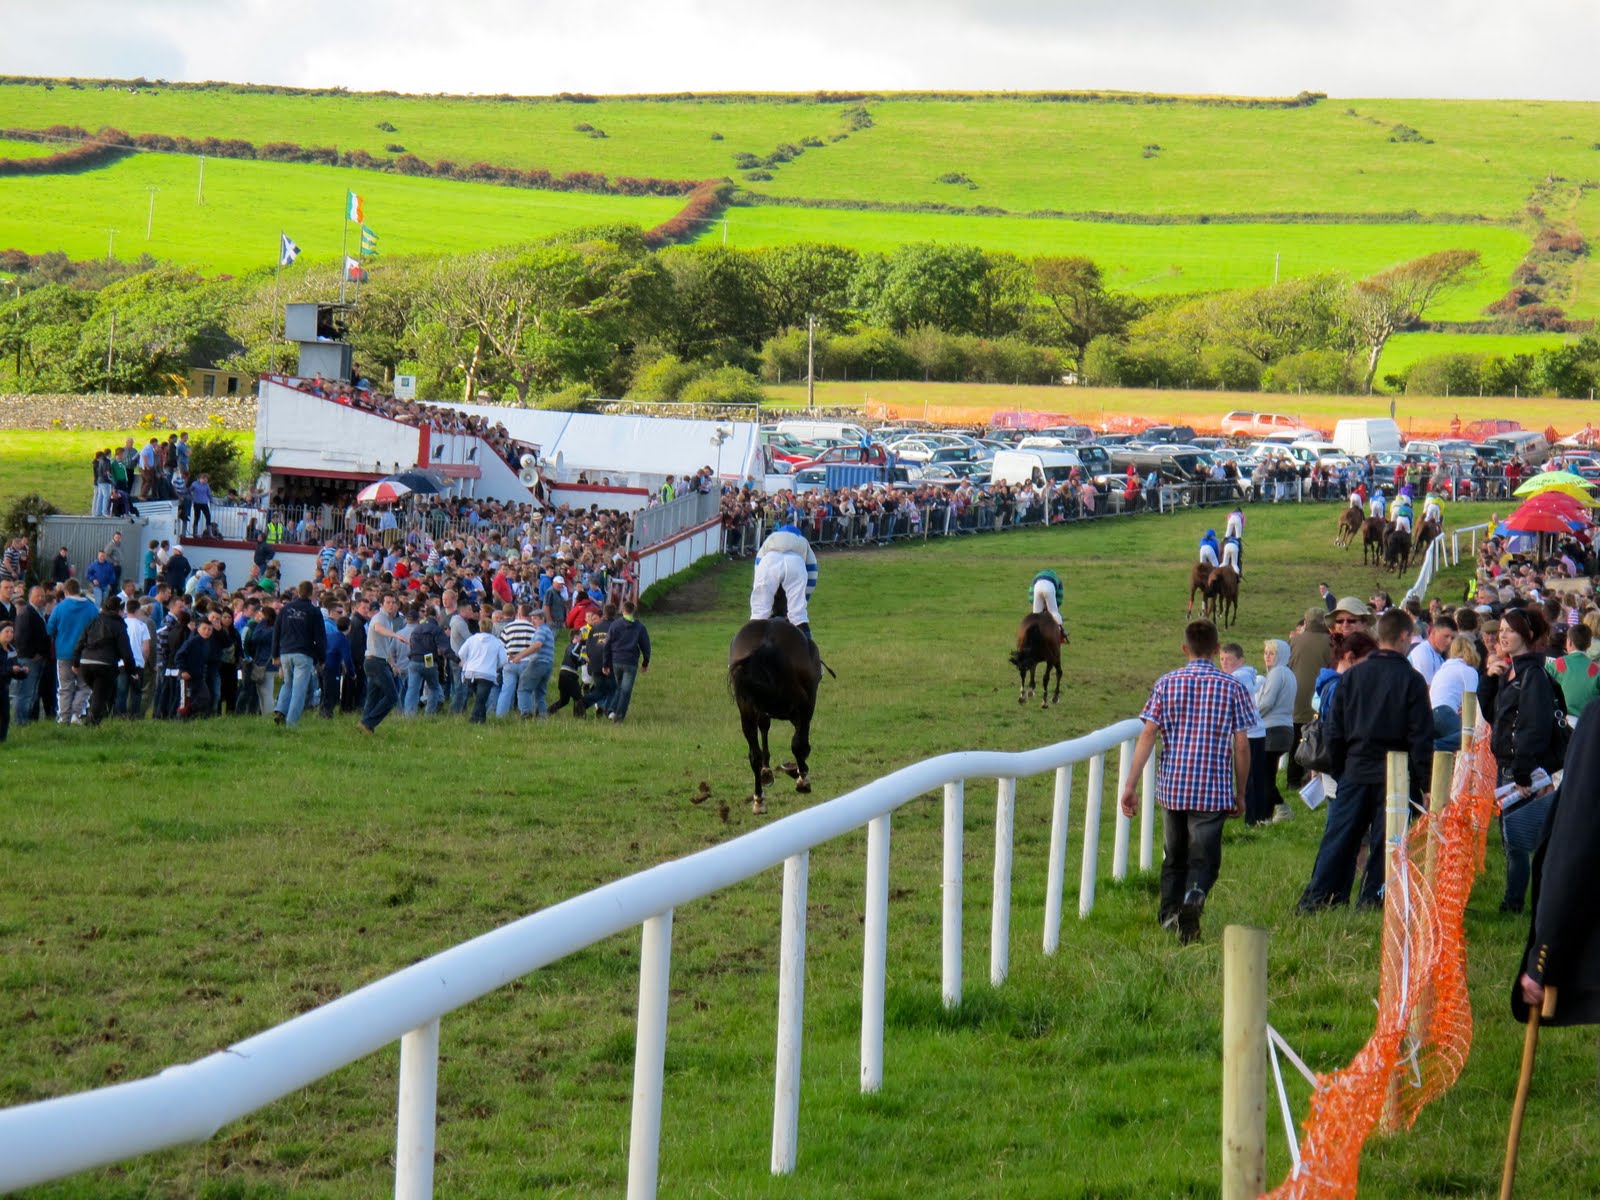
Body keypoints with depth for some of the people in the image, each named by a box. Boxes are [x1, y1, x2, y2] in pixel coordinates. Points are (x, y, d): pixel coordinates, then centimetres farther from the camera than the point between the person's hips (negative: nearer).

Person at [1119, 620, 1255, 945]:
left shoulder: (1166, 684, 1)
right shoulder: (1233, 689, -1)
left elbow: (1147, 736, -5)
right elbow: (1241, 747, 0)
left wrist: (1130, 785, -4)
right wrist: (1240, 794, 10)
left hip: (1172, 787, 2)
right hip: (1213, 790, -2)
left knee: (1174, 858, 20)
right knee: (1204, 860, -3)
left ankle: (1169, 914, 24)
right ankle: (1193, 899, -30)